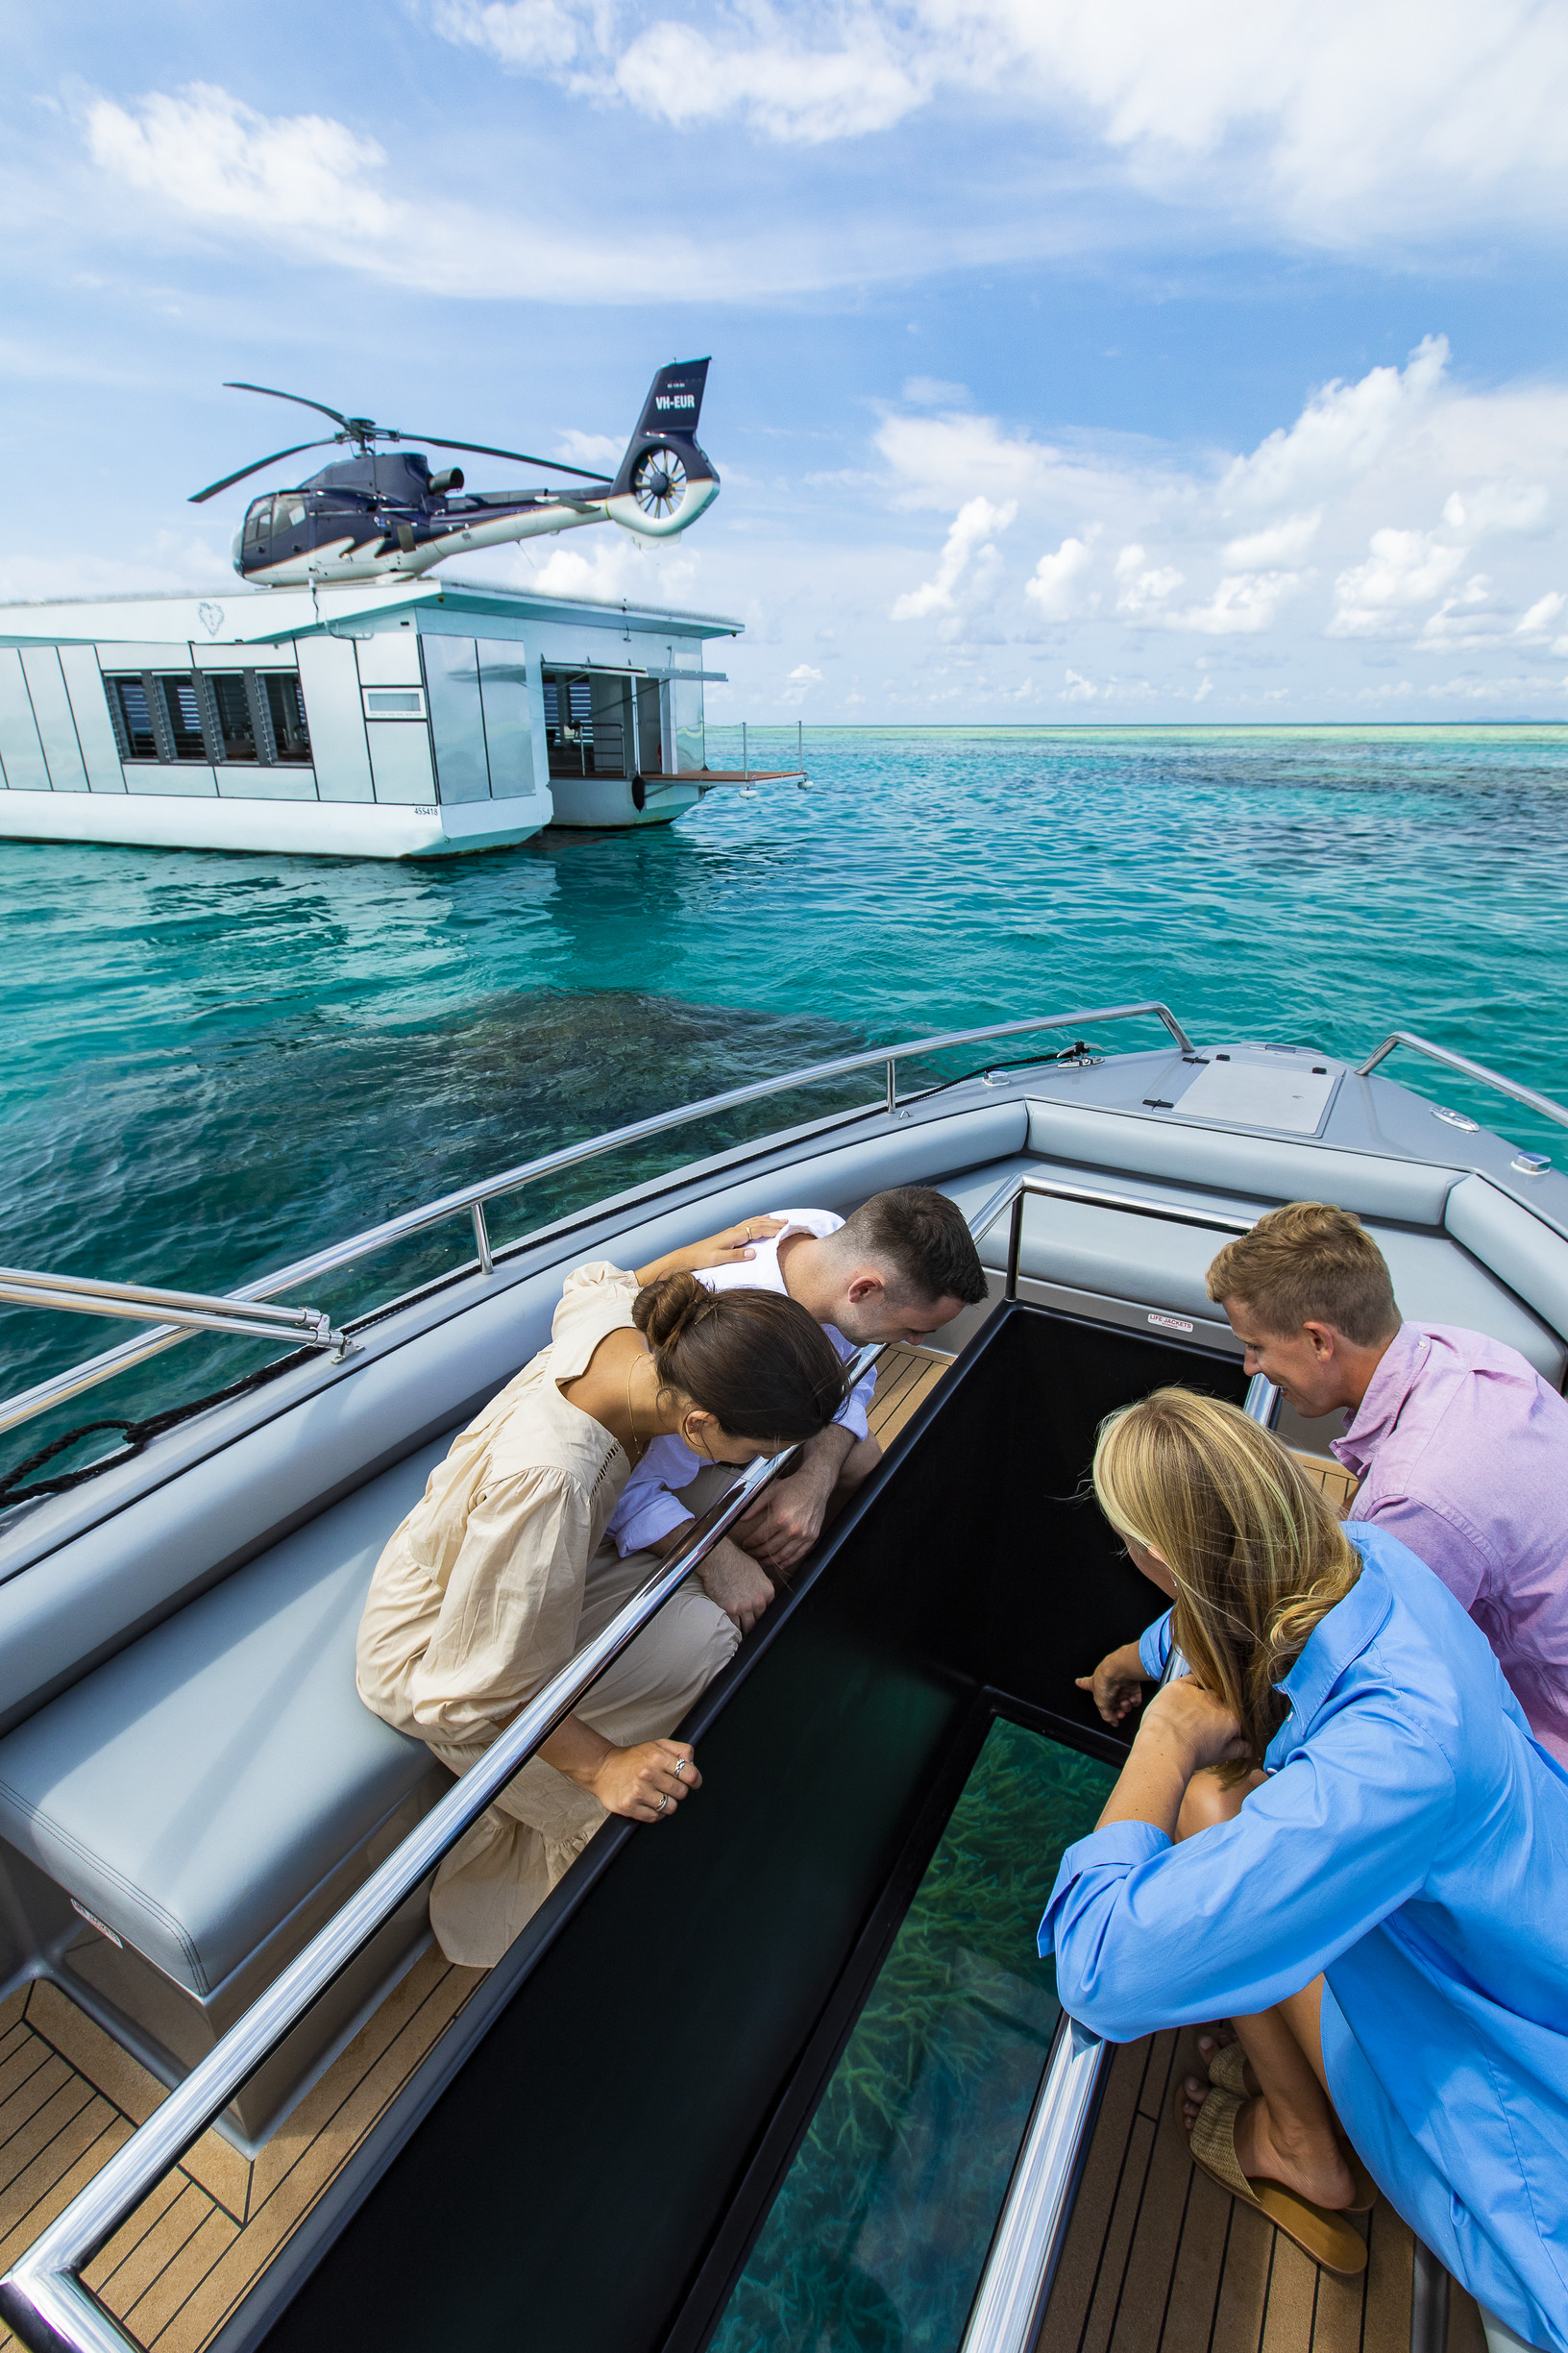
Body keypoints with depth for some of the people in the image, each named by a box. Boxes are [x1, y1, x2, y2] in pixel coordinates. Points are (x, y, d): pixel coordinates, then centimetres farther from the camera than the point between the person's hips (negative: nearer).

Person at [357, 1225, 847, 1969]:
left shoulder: (622, 1319, -24)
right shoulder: (548, 1480, -45)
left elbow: (588, 1286, 5)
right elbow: (488, 1686, -29)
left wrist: (687, 1258, 0)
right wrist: (602, 1767, -24)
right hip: (440, 1649, -7)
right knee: (700, 1644, -18)